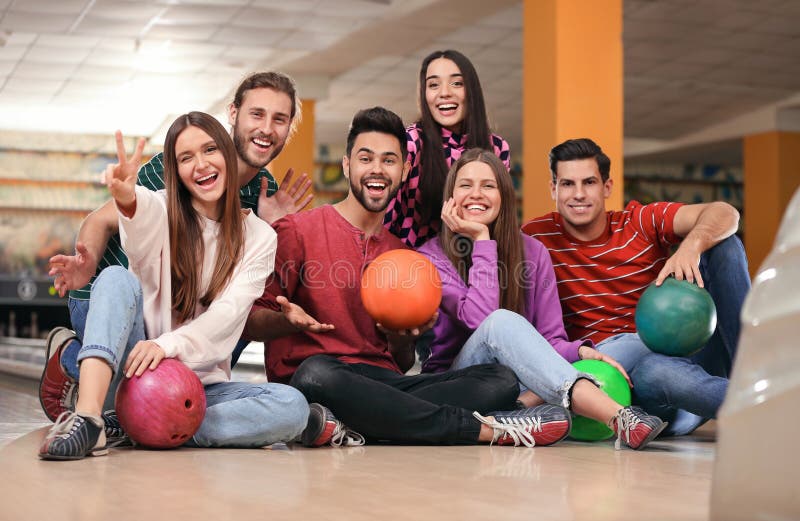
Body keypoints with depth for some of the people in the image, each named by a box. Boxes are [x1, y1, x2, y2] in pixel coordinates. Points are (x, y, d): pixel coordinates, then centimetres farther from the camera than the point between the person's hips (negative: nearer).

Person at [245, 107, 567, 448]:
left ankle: (351, 426, -32)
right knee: (317, 373, -41)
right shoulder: (298, 230, 4)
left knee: (501, 381, -14)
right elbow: (249, 321, 0)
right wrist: (288, 322, -22)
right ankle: (483, 429, -30)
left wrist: (402, 339, -3)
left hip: (384, 385, 5)